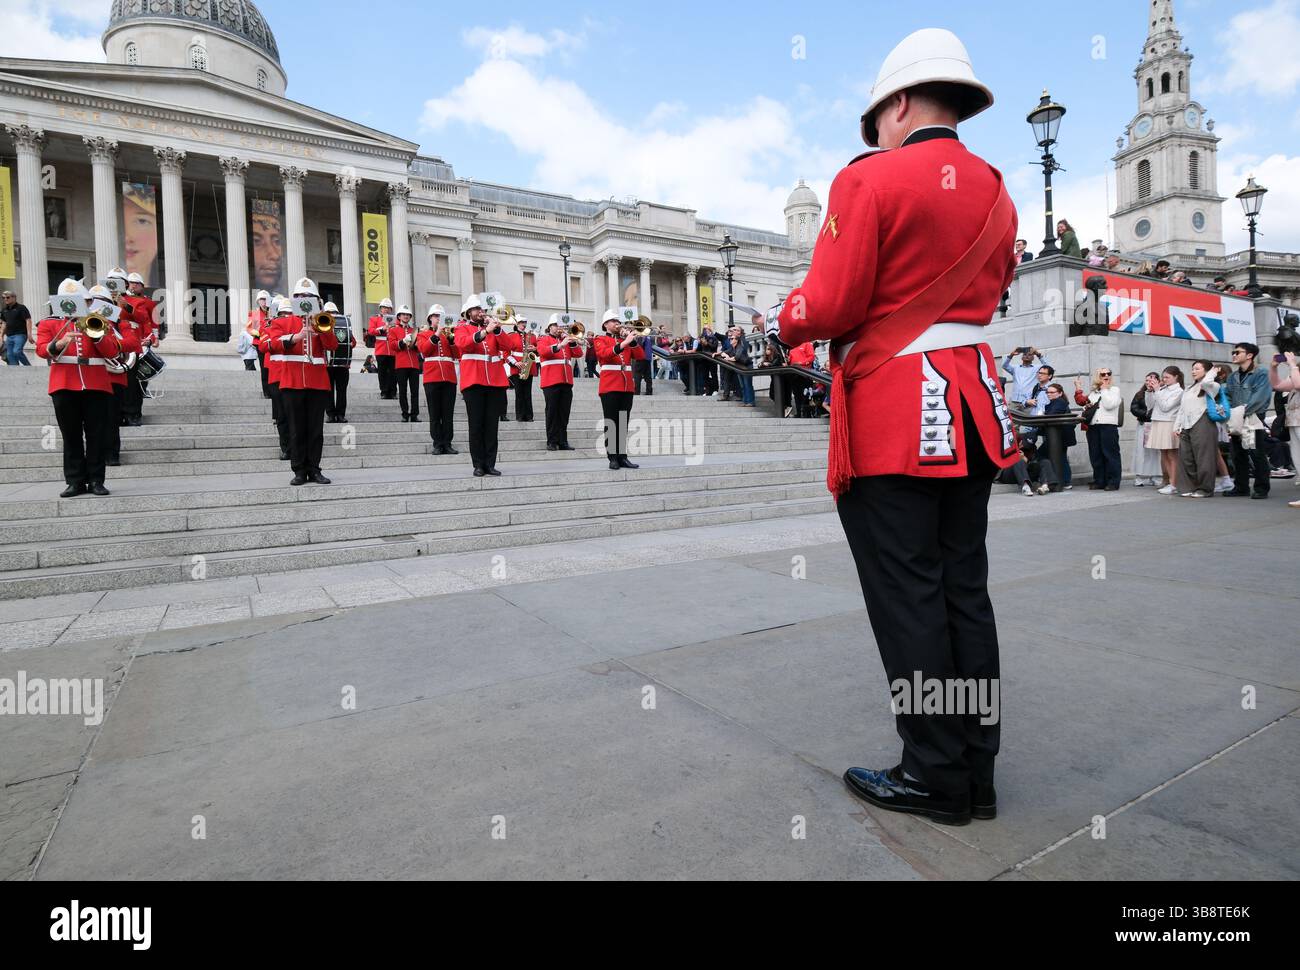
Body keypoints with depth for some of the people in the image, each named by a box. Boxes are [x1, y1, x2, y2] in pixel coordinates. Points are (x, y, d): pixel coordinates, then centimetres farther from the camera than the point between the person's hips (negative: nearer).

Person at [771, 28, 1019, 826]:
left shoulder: (871, 180, -7)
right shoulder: (996, 194, 15)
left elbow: (827, 309, -13)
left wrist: (785, 323, 7)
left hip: (893, 415, -7)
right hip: (974, 407, 8)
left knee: (908, 597, 1)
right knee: (965, 589, 11)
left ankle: (938, 777, 13)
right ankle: (979, 773, 21)